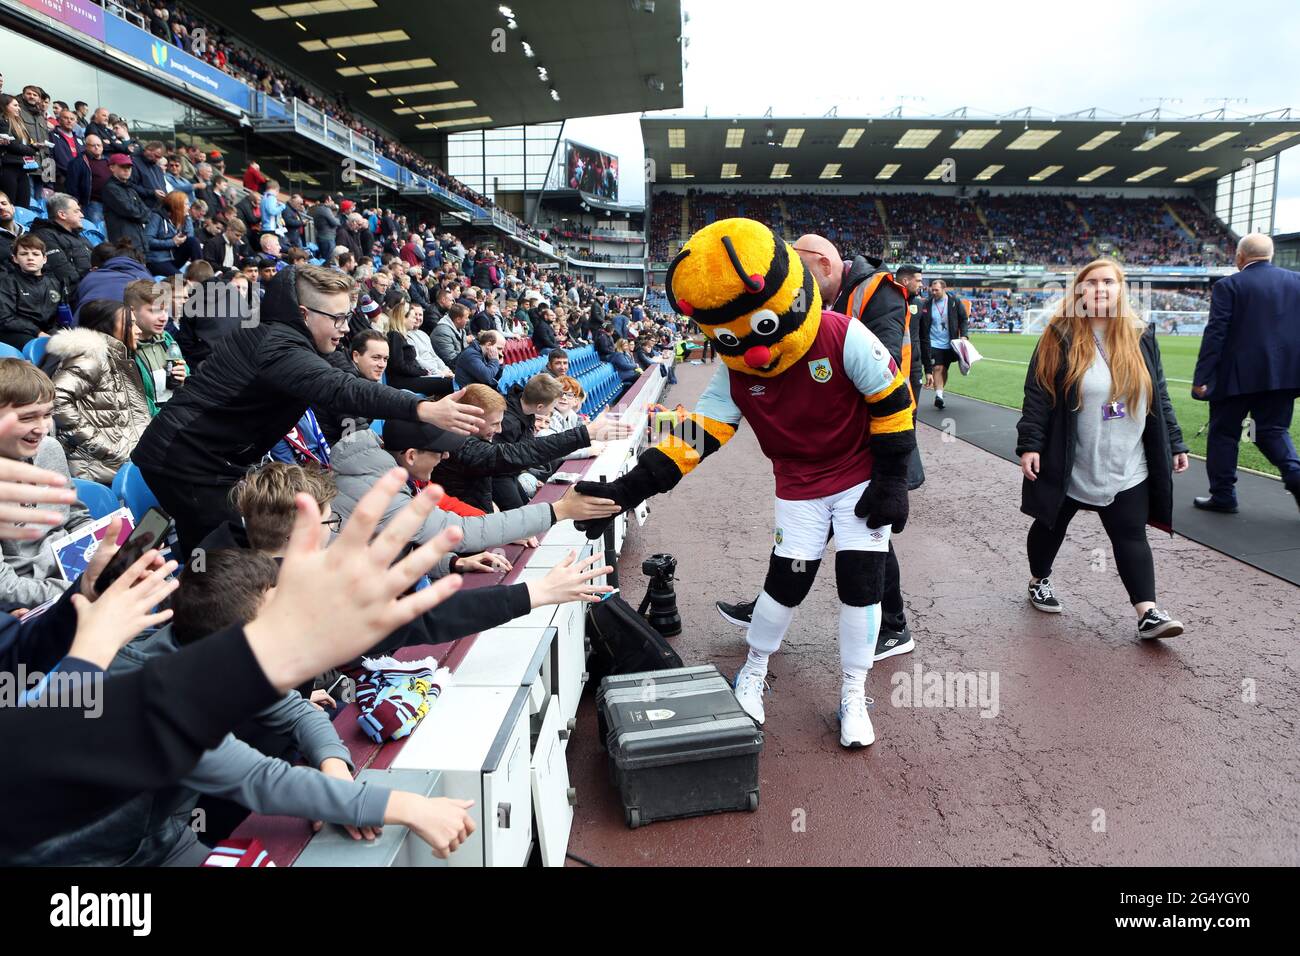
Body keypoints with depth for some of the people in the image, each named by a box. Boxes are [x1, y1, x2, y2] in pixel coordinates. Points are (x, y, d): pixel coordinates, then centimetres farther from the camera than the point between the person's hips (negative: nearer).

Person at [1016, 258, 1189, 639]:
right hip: (1067, 465, -2)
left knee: (1131, 536, 1)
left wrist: (1174, 444, 9)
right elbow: (1038, 396, -10)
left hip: (1127, 468, 3)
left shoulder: (1141, 339, 4)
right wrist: (1029, 444, -16)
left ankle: (1147, 612, 2)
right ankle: (1039, 581, 37)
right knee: (1051, 526, 14)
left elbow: (1159, 397, 10)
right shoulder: (1060, 339, -8)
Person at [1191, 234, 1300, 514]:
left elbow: (1215, 333, -12)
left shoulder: (1228, 286, -7)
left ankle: (1222, 495, 13)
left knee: (1224, 432, 8)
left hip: (1239, 374, -5)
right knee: (1274, 430, 15)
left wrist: (1202, 377, -11)